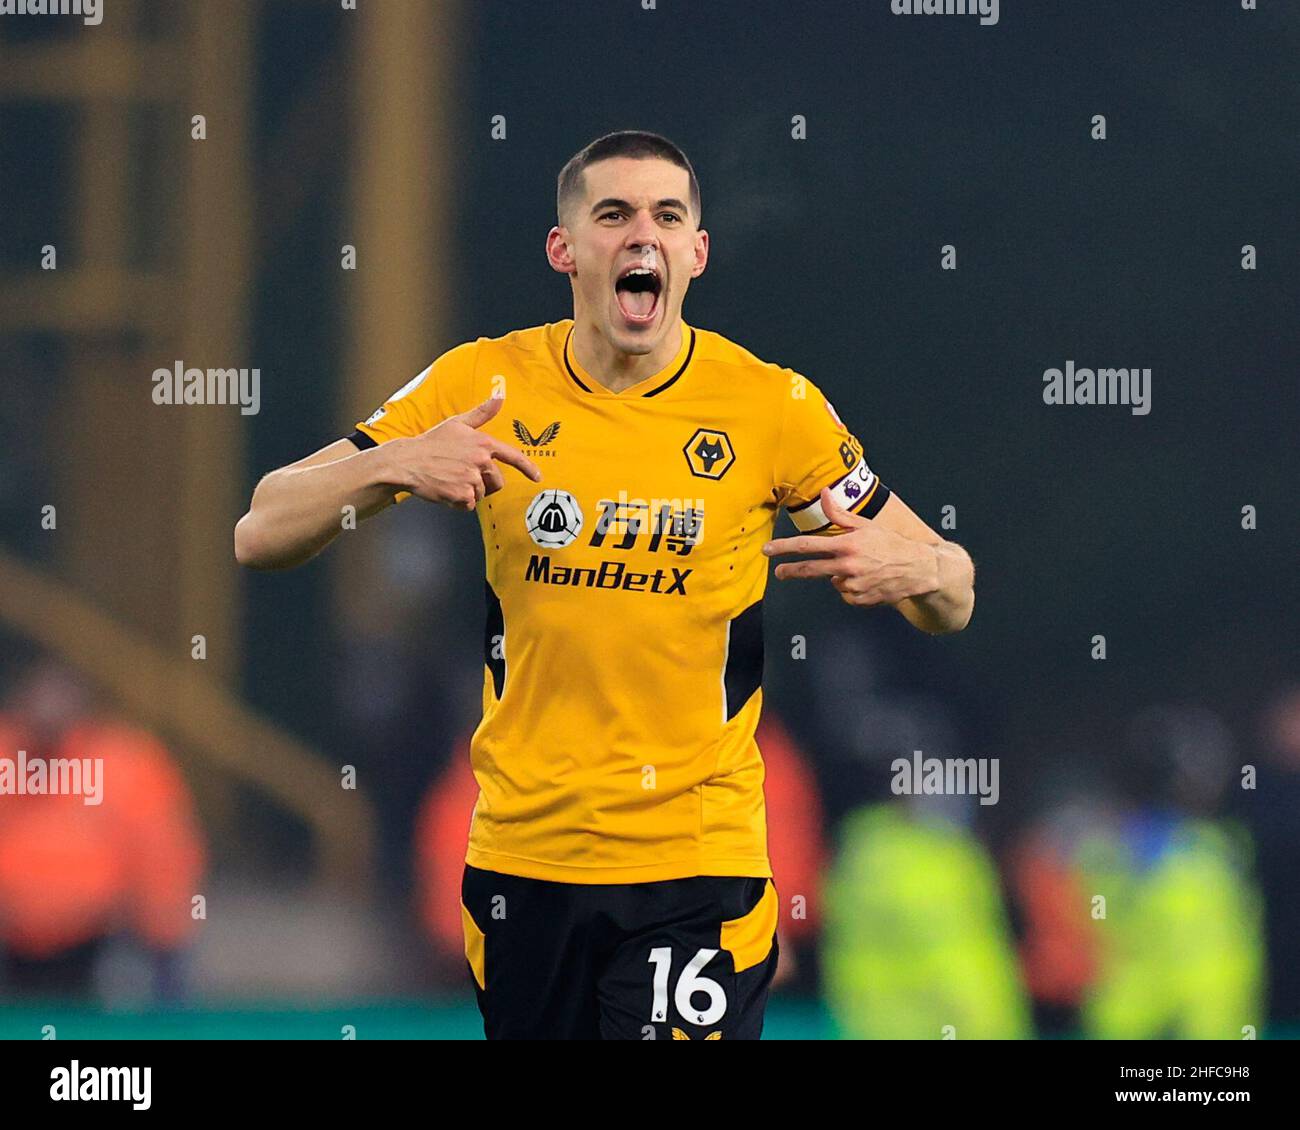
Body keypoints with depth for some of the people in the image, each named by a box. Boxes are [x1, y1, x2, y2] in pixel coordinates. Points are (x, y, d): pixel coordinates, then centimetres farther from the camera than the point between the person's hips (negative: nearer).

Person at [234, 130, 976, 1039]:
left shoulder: (773, 406, -4)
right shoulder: (483, 385, -2)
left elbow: (951, 603, 4)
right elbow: (260, 538, -3)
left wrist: (909, 569, -21)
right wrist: (390, 465, -23)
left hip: (697, 868, -2)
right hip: (519, 856, 2)